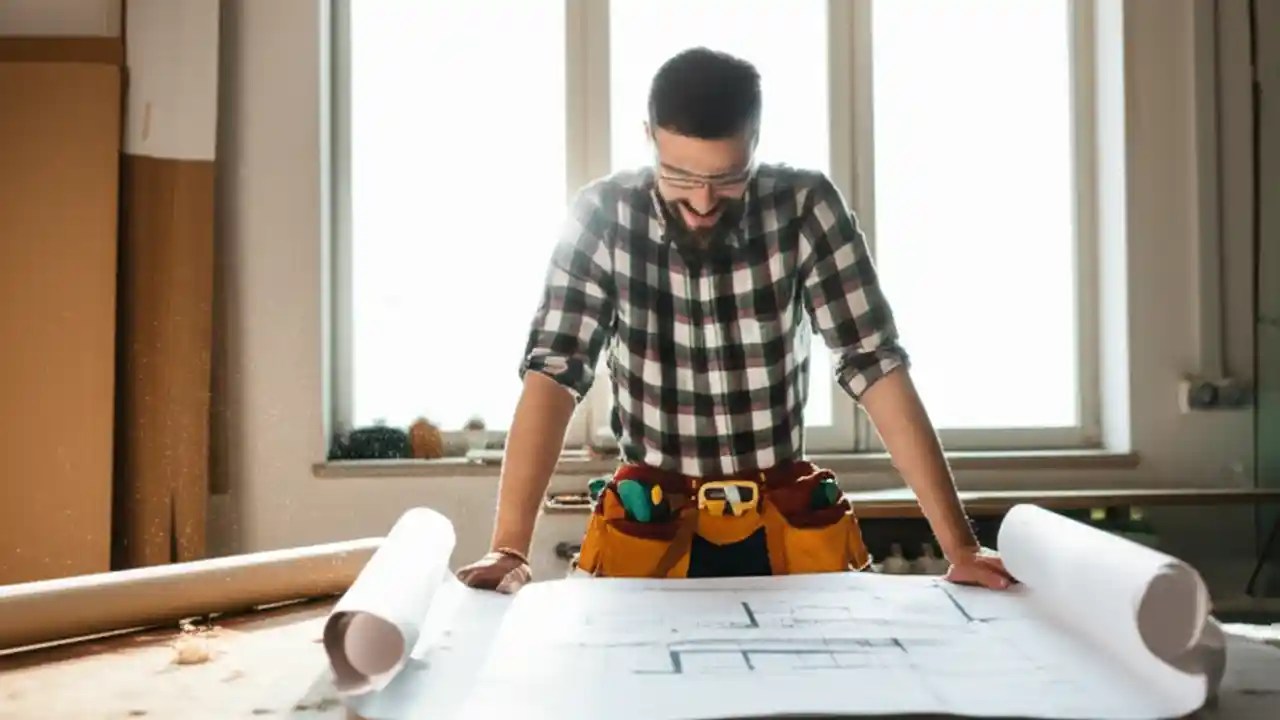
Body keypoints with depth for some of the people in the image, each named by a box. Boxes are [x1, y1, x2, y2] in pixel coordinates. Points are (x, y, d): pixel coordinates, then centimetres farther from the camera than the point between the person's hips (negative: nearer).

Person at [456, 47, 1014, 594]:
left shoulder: (806, 206, -15)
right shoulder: (603, 214, -16)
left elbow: (876, 365, -16)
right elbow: (553, 372, -18)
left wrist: (959, 546, -21)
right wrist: (509, 548, -28)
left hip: (781, 520, 0)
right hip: (652, 522, 1)